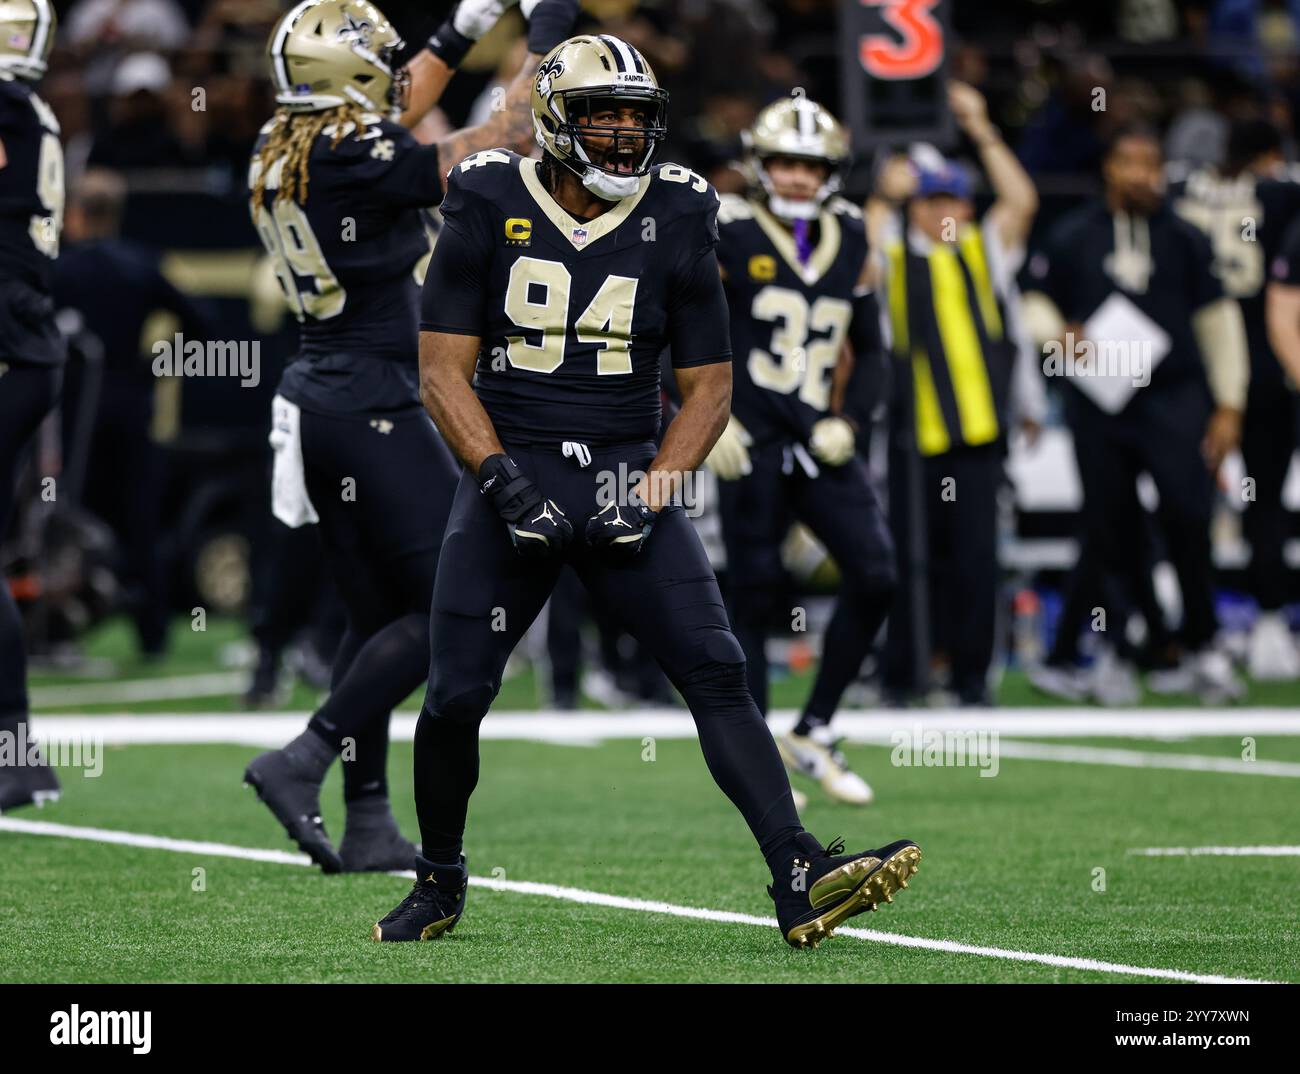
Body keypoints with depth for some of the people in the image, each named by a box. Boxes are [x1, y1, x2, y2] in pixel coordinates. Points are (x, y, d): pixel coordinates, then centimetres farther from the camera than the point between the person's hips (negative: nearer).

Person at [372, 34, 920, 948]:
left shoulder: (677, 223, 1)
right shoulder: (489, 211, -3)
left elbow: (709, 386, 5)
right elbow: (444, 371, -4)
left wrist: (654, 488, -11)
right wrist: (505, 480, -16)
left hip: (625, 474, 1)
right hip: (509, 469, -1)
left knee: (717, 672, -14)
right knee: (456, 697, -4)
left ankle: (801, 879, -20)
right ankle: (440, 882, 21)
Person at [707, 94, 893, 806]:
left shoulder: (850, 242, 9)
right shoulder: (727, 236, -5)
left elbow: (868, 352, 16)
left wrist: (846, 420, 1)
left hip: (819, 443, 4)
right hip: (751, 445, -4)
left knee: (875, 577, -8)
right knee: (754, 595, -2)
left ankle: (813, 734, 7)